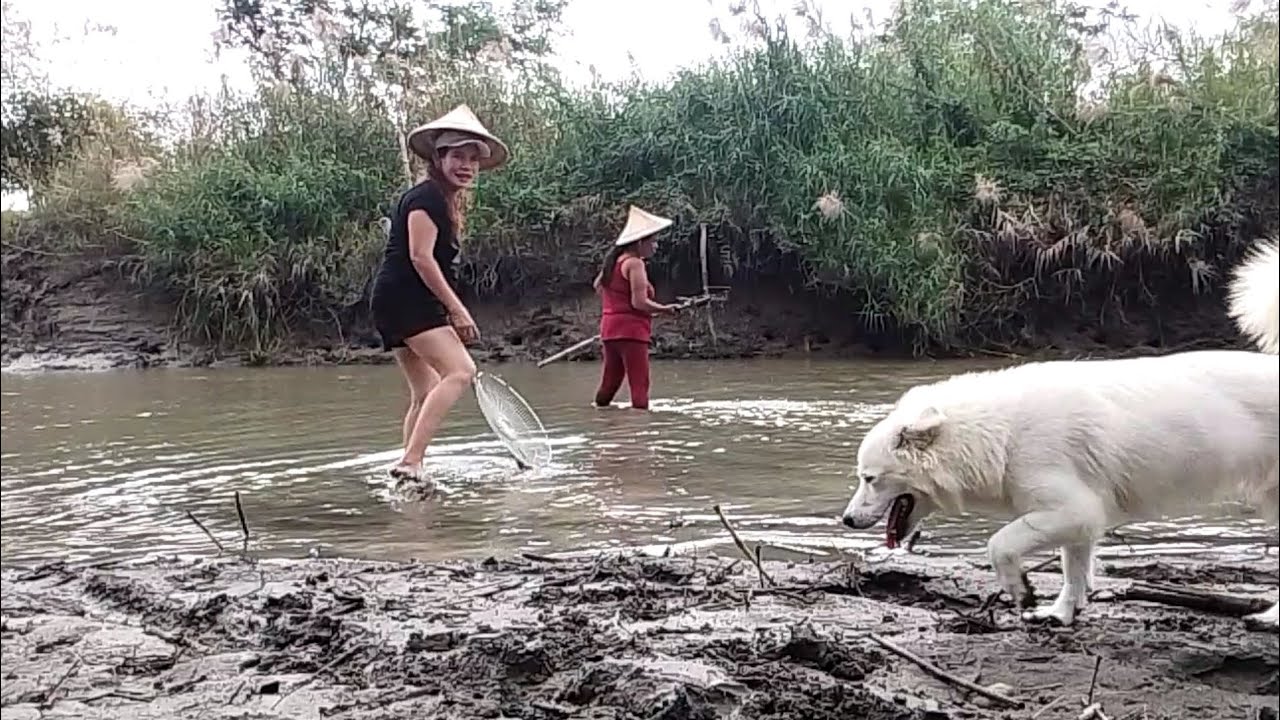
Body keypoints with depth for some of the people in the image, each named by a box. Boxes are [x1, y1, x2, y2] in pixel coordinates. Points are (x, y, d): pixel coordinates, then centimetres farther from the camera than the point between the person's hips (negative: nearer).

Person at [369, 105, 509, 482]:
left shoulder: (446, 200, 21)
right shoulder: (427, 196, -10)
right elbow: (420, 257, -18)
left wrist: (452, 319, 21)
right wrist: (458, 309, -18)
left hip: (399, 306, 11)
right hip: (404, 300, -11)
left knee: (426, 394, 11)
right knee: (460, 371, -23)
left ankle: (409, 467, 13)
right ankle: (410, 462, -28)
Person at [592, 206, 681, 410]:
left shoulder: (613, 260, 14)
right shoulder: (635, 263, -14)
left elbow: (598, 285, 30)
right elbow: (639, 302, -19)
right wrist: (664, 309, -6)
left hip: (609, 329, 9)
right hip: (631, 330, -9)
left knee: (610, 381, 17)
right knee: (639, 384, -10)